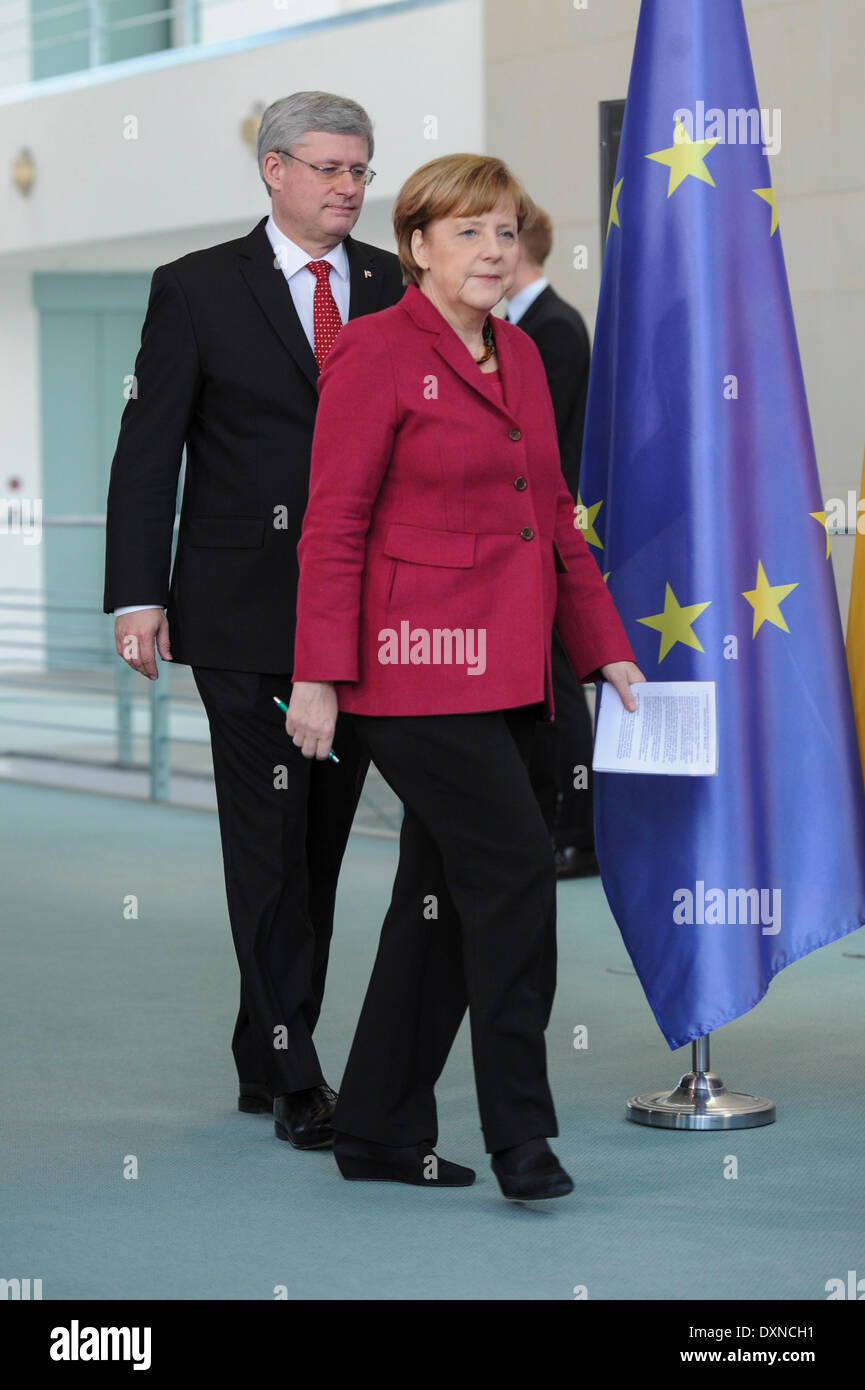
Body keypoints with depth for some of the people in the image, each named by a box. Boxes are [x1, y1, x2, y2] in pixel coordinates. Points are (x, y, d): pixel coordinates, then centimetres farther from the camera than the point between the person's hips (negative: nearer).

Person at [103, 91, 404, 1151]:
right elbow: (148, 451, -2)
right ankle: (295, 1076, -1)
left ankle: (267, 1061, 21)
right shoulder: (198, 289, -1)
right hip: (246, 617, -4)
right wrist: (138, 596, -9)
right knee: (270, 846, -5)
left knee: (321, 841, 9)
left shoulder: (395, 289, 9)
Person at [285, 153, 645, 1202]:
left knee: (445, 896, 10)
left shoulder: (519, 355, 15)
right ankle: (520, 1136, -2)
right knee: (515, 869, -12)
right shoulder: (376, 352, -8)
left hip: (506, 667, 8)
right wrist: (319, 674, -14)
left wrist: (606, 646, 14)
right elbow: (332, 526, -10)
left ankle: (380, 1132, 18)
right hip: (418, 662, -8)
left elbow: (554, 514, 19)